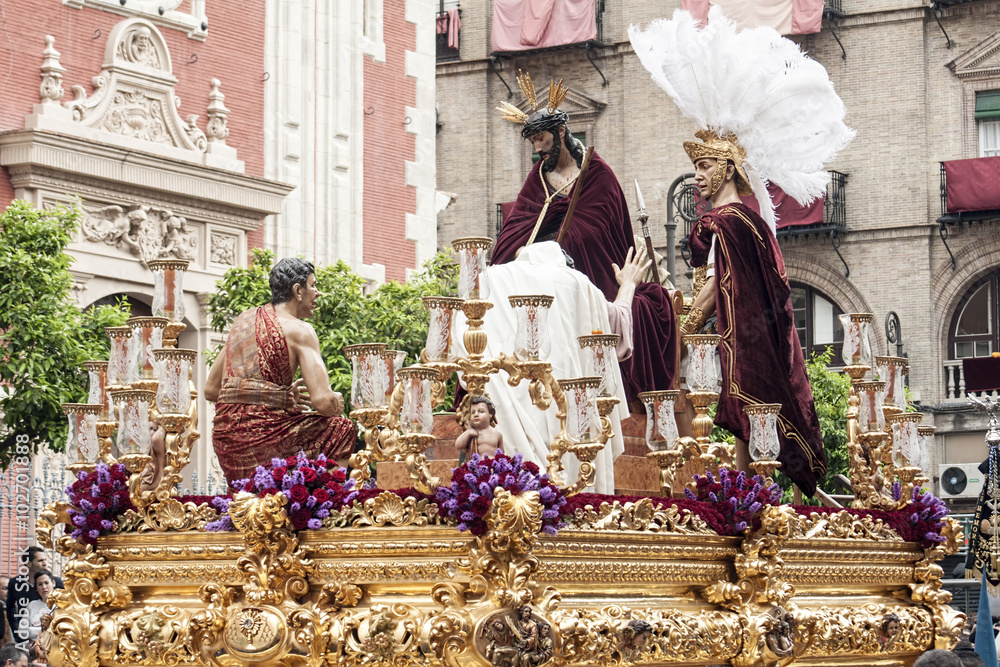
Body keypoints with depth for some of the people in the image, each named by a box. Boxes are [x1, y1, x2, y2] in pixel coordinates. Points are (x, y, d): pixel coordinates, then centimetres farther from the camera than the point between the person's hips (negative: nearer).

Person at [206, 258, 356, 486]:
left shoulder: (243, 319, 17)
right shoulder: (299, 330, -4)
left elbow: (211, 390, 19)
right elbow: (323, 402, -15)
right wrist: (337, 401, 11)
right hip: (263, 437, -7)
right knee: (343, 431, 7)